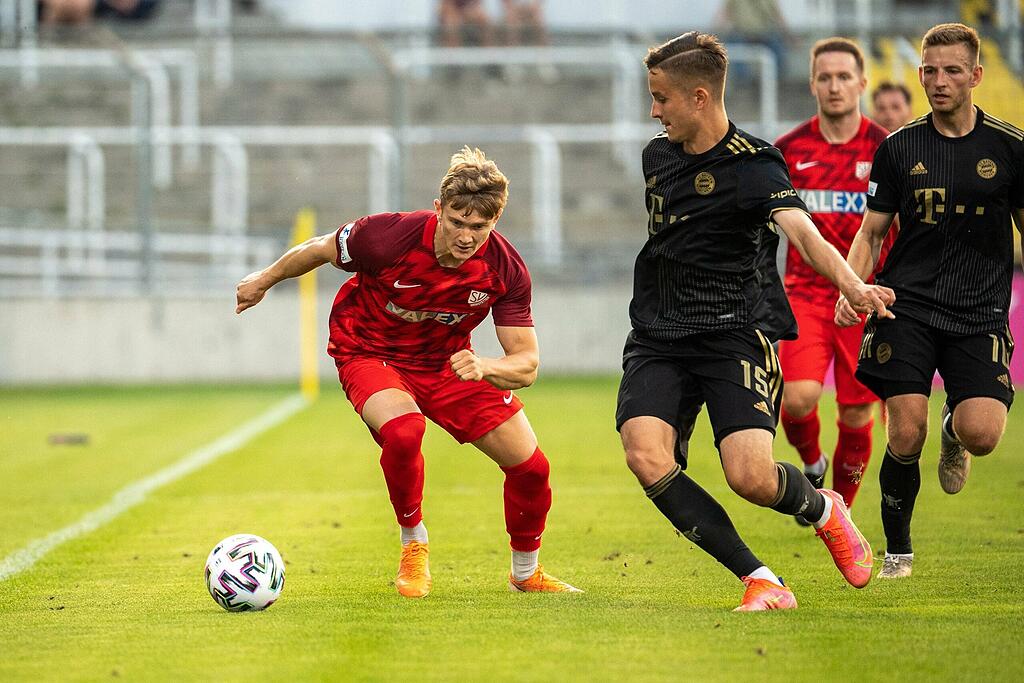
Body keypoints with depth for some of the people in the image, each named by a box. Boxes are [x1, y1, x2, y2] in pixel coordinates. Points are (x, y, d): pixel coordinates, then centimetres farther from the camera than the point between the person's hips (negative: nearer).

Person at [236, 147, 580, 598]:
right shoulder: (390, 237, -31)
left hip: (447, 361, 3)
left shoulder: (506, 269, -23)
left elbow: (526, 365, -20)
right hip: (368, 353, -3)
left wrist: (484, 368, -43)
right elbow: (321, 250, -9)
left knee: (530, 466, -4)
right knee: (402, 430, -36)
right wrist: (264, 281, 7)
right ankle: (414, 547, -9)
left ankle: (526, 572, 24)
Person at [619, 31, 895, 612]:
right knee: (645, 455, -22)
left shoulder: (751, 166, -10)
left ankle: (824, 510, 18)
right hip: (658, 339, 6)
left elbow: (802, 231, -28)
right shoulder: (658, 156, 12)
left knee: (752, 478, -21)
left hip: (736, 334, -6)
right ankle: (761, 581, -14)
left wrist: (854, 286, -46)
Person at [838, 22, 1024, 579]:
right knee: (906, 435, -11)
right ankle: (897, 550, 11)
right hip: (908, 306, 1)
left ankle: (953, 431, 21)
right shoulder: (899, 148, 5)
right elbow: (871, 231, 12)